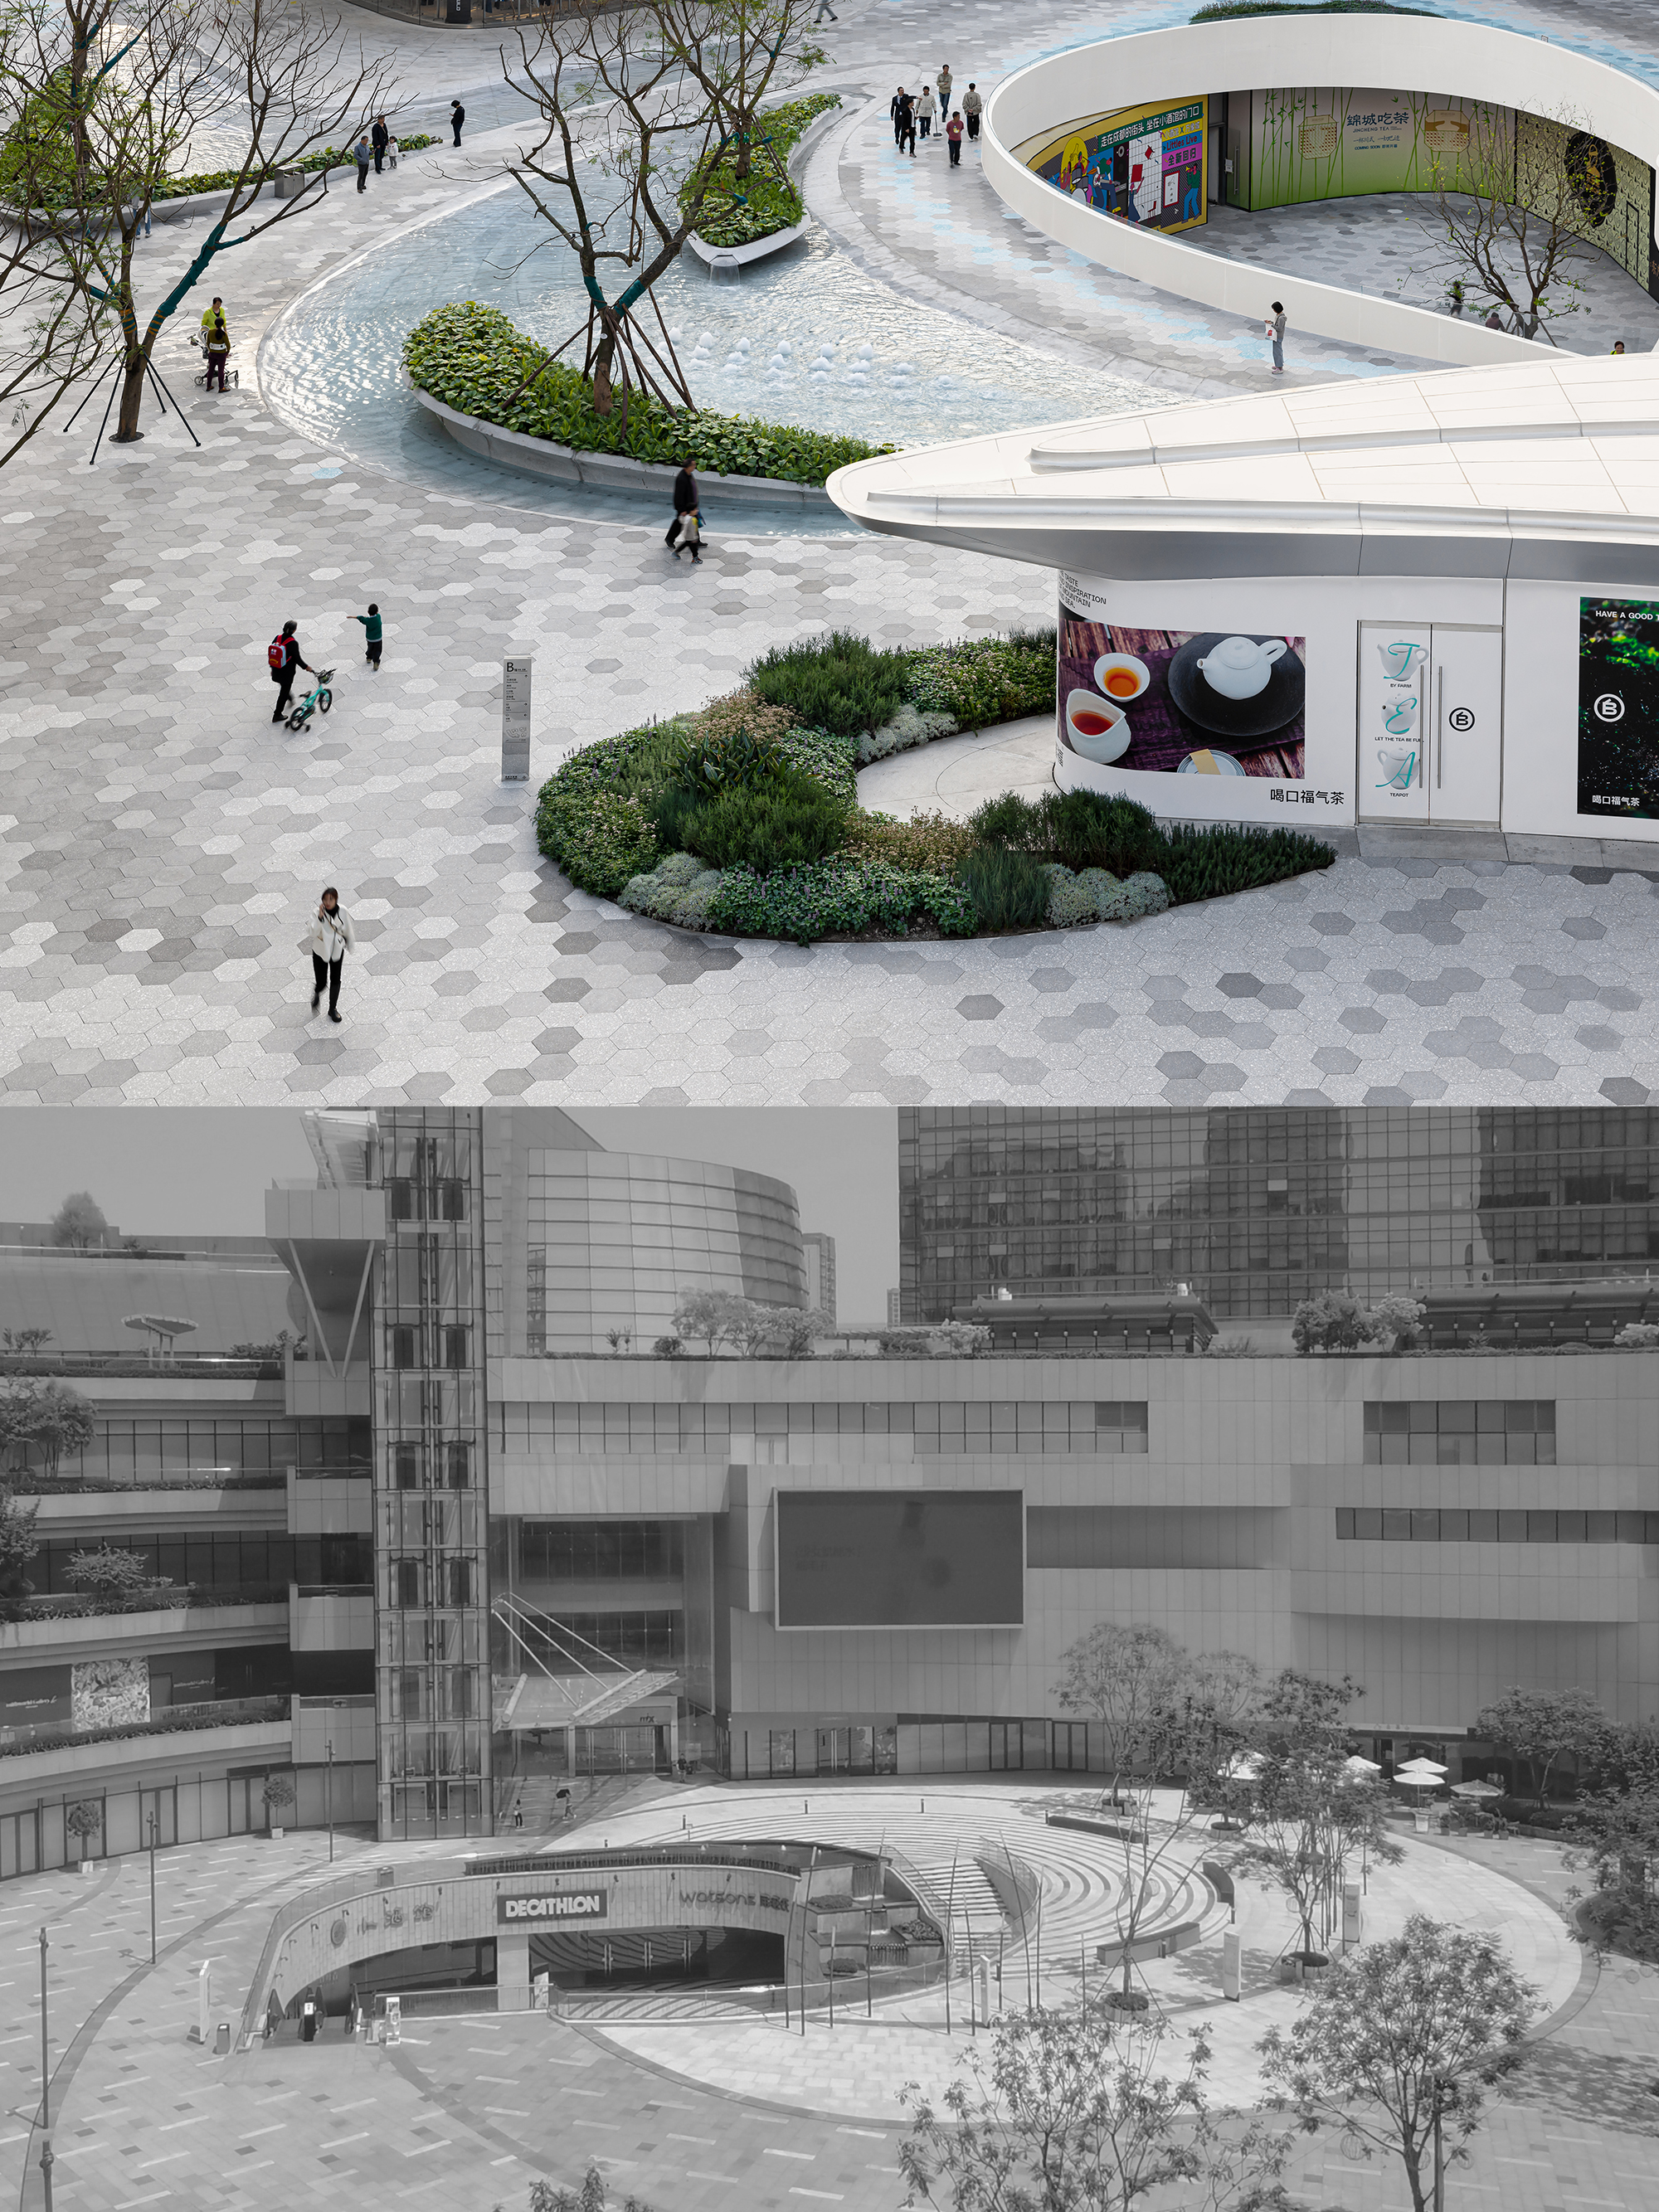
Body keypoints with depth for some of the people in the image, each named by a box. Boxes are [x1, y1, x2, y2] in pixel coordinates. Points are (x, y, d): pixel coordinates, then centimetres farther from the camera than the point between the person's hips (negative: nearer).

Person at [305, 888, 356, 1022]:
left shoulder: (342, 911, -13)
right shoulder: (318, 912, -21)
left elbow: (348, 930, 2)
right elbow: (312, 932, -32)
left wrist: (351, 947, 12)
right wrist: (320, 917, -42)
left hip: (337, 951, 2)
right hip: (321, 951, -2)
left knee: (336, 980, 7)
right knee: (321, 982, 2)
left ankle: (333, 1009, 25)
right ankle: (316, 994, 40)